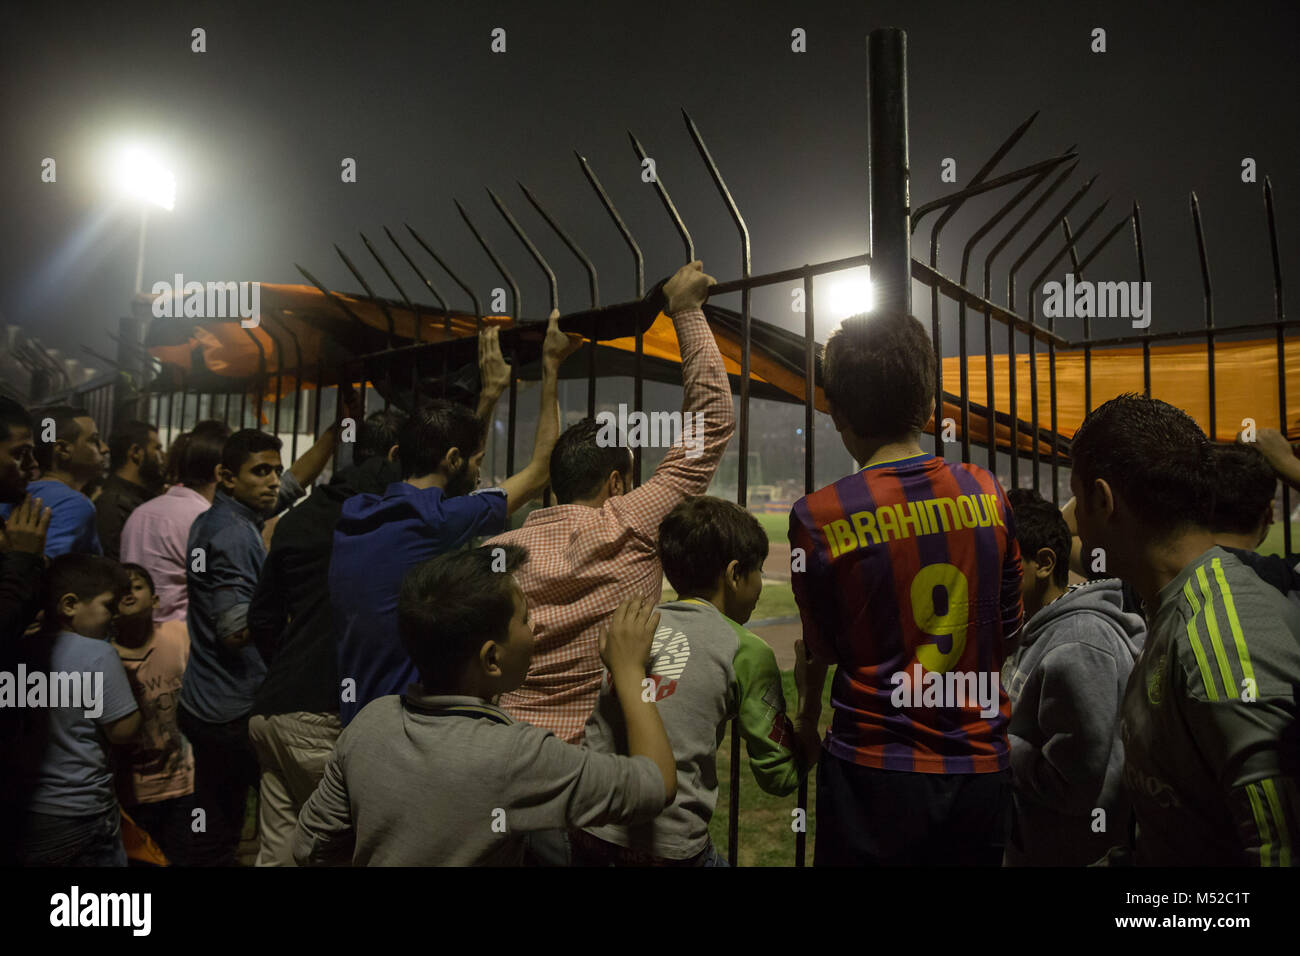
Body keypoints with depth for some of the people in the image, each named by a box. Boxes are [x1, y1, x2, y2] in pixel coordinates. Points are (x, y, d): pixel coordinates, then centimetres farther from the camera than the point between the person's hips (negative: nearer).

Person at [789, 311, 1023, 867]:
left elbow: (822, 650, -2)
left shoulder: (819, 517, -15)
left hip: (875, 773, -3)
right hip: (982, 768, 4)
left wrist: (809, 712, 17)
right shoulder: (987, 493, -4)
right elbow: (1007, 630, 6)